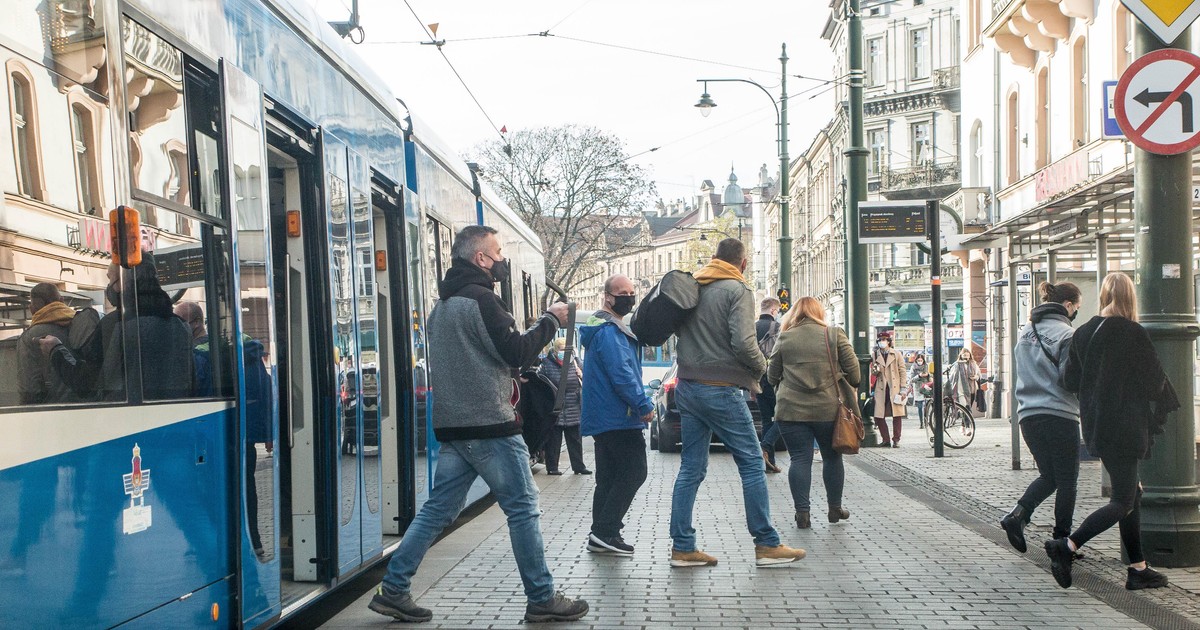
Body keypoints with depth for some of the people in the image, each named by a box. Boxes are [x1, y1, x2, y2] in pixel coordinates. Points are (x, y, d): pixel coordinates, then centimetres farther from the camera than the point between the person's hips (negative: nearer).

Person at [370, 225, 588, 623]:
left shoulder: (443, 305, 18)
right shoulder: (480, 299, -13)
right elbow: (516, 353, -16)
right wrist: (551, 321, -4)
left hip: (454, 427, 9)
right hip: (490, 426, -9)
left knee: (437, 510, 11)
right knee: (523, 508, 0)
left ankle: (393, 591, 12)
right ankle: (541, 599, 7)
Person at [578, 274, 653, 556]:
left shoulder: (608, 328, 19)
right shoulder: (609, 331, -15)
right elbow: (622, 374, -22)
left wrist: (641, 403, 22)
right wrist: (644, 405, -18)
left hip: (603, 417, 11)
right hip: (618, 417, -11)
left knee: (608, 478, 12)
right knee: (634, 472, -8)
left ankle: (601, 536, 15)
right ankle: (605, 532, -8)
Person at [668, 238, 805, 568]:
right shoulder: (738, 290, -10)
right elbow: (743, 342, -19)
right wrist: (761, 366, -2)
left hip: (687, 388, 7)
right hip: (721, 391, -7)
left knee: (691, 467, 9)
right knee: (752, 463, 3)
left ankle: (682, 547, 10)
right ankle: (767, 544, 7)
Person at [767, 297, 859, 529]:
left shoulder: (785, 338, 2)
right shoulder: (835, 335, 1)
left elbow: (772, 376, 8)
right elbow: (853, 370, 1)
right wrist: (851, 385, 20)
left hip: (791, 410, 0)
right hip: (827, 408, 1)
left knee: (800, 459, 3)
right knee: (832, 457, 15)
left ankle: (802, 513, -1)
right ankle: (835, 508, 25)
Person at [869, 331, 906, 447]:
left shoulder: (897, 355, 7)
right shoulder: (874, 355, 11)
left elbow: (902, 371, 5)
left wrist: (902, 389, -2)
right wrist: (875, 370, -10)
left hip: (895, 388, -2)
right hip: (881, 389, 2)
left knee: (897, 415, -3)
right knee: (878, 416, -4)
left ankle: (896, 440, 8)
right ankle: (885, 439, 9)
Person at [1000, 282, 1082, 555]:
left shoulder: (1026, 332, 13)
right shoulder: (1066, 334, -11)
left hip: (1028, 415, 7)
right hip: (1060, 415, -7)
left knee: (1048, 475, 18)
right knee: (1067, 481, 6)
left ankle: (1017, 515, -3)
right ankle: (1062, 540, 10)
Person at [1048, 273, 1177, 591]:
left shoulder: (1083, 333, 2)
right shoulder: (1134, 334, -14)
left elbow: (1070, 380, 6)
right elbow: (1155, 382, -9)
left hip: (1095, 427, 7)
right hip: (1125, 427, -7)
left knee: (1130, 493, 15)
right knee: (1123, 502, 0)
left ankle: (1138, 569, 18)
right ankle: (1066, 546, -12)